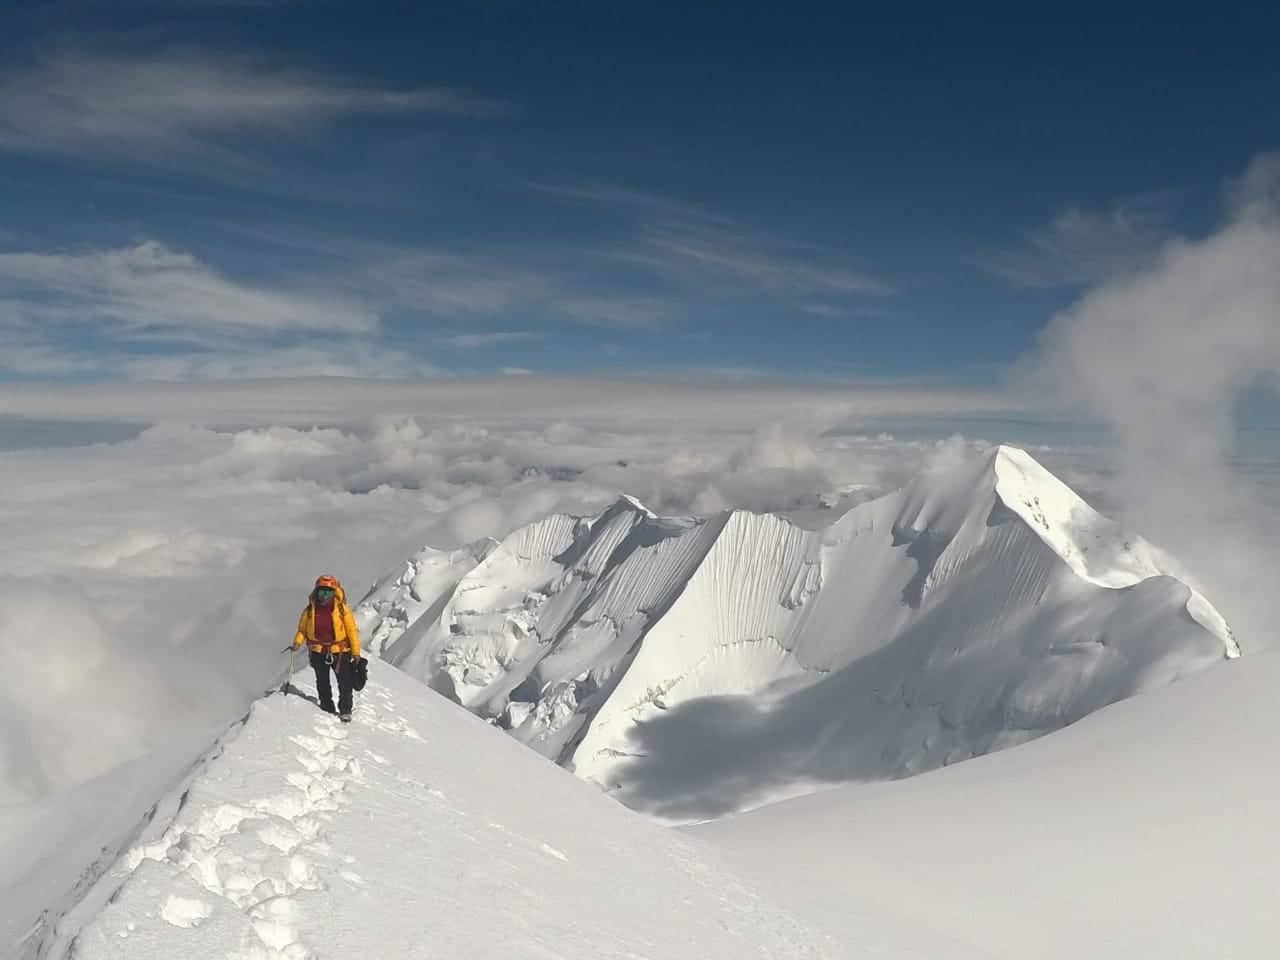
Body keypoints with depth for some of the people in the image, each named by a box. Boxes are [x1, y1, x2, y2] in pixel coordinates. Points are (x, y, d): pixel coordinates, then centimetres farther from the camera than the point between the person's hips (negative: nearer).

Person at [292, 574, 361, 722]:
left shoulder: (341, 608, -10)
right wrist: (298, 641, -15)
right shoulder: (310, 609, -4)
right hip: (318, 652, 2)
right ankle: (327, 708, 29)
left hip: (340, 651, -2)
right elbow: (302, 628, 5)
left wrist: (355, 651, -6)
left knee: (345, 682, 0)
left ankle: (345, 711, 12)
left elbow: (352, 629, -6)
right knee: (322, 682, 15)